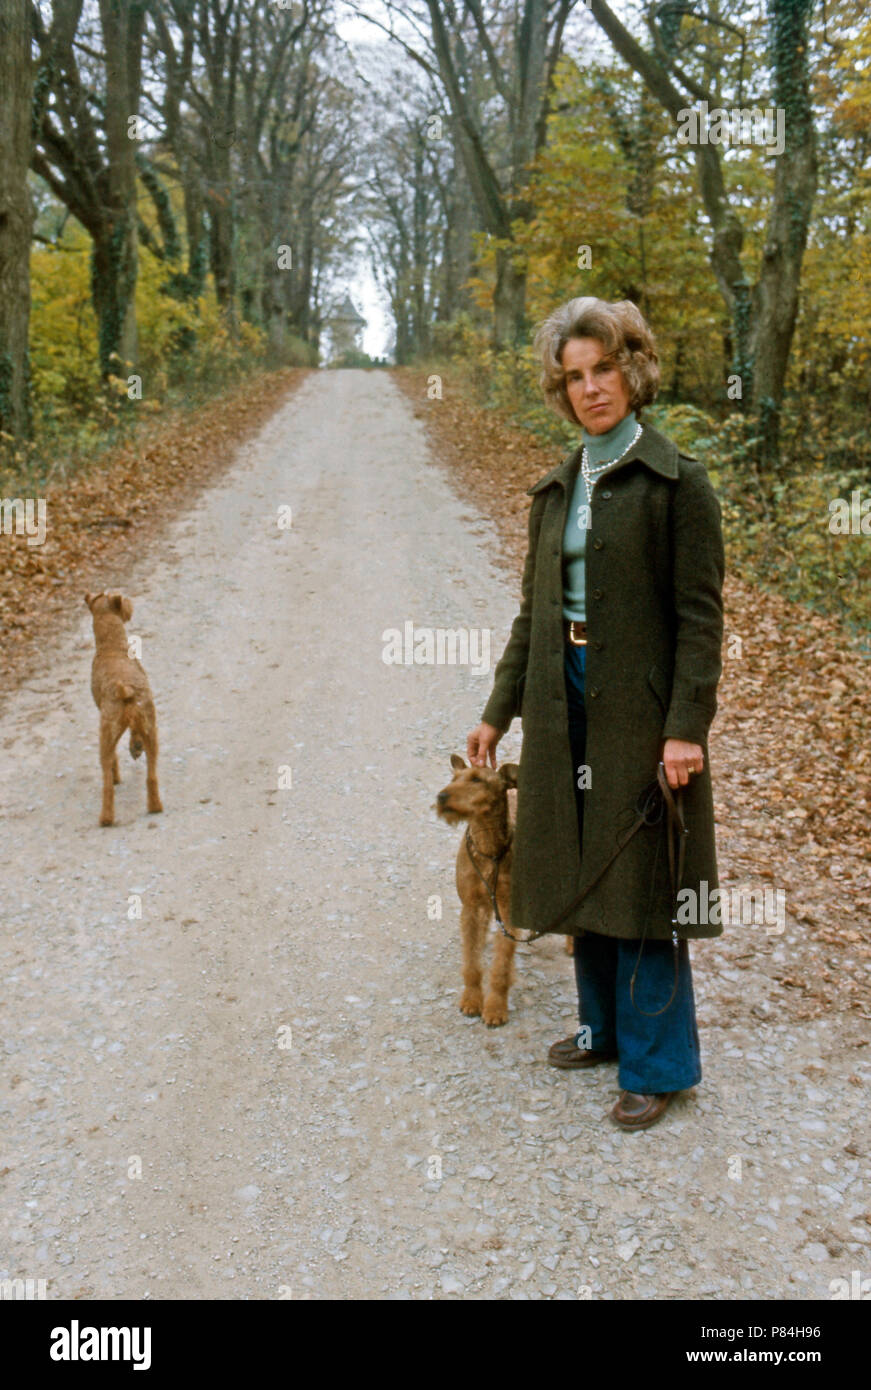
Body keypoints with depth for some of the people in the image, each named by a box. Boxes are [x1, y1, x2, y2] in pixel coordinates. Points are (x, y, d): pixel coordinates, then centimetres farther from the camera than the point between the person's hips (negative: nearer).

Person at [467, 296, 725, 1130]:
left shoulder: (675, 481, -7)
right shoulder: (556, 488, 11)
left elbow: (700, 614, -11)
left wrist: (687, 726, -18)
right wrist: (499, 711, 12)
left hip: (641, 703, -6)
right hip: (565, 698, 6)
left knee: (640, 876, -1)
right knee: (582, 866, 14)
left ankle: (656, 1062, 14)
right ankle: (604, 1027, 33)